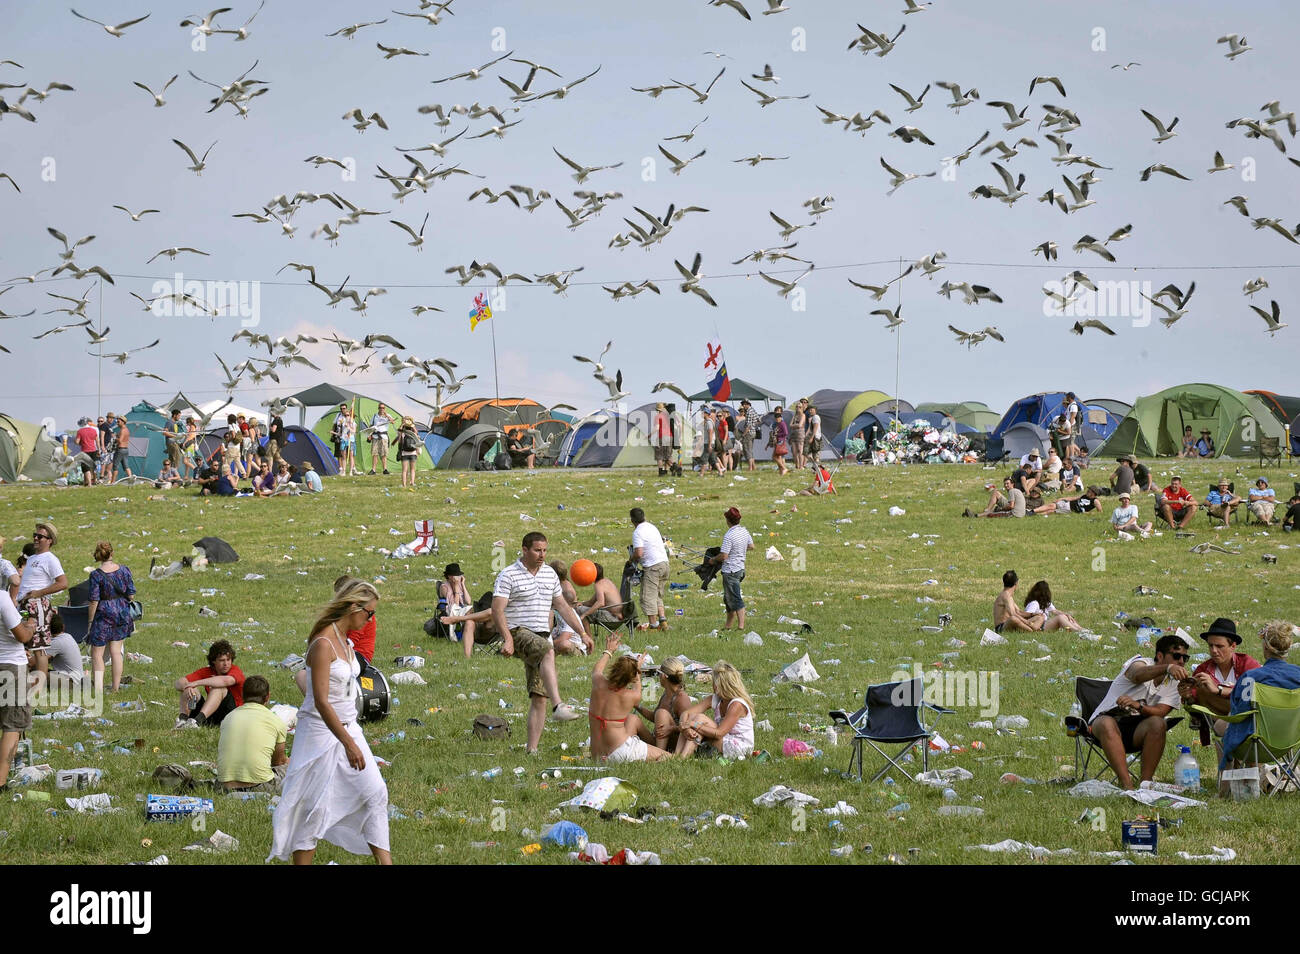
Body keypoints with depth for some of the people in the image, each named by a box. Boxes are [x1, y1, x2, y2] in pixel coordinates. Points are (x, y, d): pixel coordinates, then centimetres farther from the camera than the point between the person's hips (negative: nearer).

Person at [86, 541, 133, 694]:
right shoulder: (124, 570, -3)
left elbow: (94, 601, -13)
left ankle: (98, 686, -7)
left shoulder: (96, 575, -14)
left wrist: (90, 622, -5)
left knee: (97, 652, 5)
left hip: (104, 614, -4)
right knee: (116, 651, 13)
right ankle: (116, 687, 16)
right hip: (122, 613, 4)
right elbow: (131, 594, 1)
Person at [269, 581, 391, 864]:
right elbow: (321, 702, -24)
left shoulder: (345, 641, 7)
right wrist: (349, 744, -26)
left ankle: (385, 861, 10)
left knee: (375, 793, 6)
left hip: (347, 728, 9)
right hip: (322, 731, -9)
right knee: (315, 806, -3)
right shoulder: (323, 644, -20)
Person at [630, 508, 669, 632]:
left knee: (648, 596, -2)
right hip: (664, 562, 8)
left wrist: (633, 559, 2)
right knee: (658, 595, 18)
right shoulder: (652, 527, 14)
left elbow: (639, 553, -21)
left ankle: (653, 624, -5)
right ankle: (663, 620, 9)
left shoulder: (638, 532, -12)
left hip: (652, 566, -8)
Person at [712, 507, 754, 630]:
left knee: (735, 599, -7)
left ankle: (741, 625, -9)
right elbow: (751, 546, 18)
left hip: (730, 571, -9)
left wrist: (713, 559, -4)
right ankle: (728, 625, 26)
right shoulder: (744, 531, 3)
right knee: (728, 598, 19)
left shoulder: (729, 536, -22)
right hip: (740, 568, 9)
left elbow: (724, 556, -22)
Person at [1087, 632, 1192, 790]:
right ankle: (1127, 786, -45)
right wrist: (1168, 668, -57)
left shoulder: (1173, 682, 5)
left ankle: (1146, 783, -30)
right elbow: (1138, 675, -38)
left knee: (1157, 723, -29)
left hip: (1136, 731, 4)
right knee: (1107, 724, -38)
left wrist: (1137, 706, -32)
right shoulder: (1140, 662, -10)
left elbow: (1160, 712, -11)